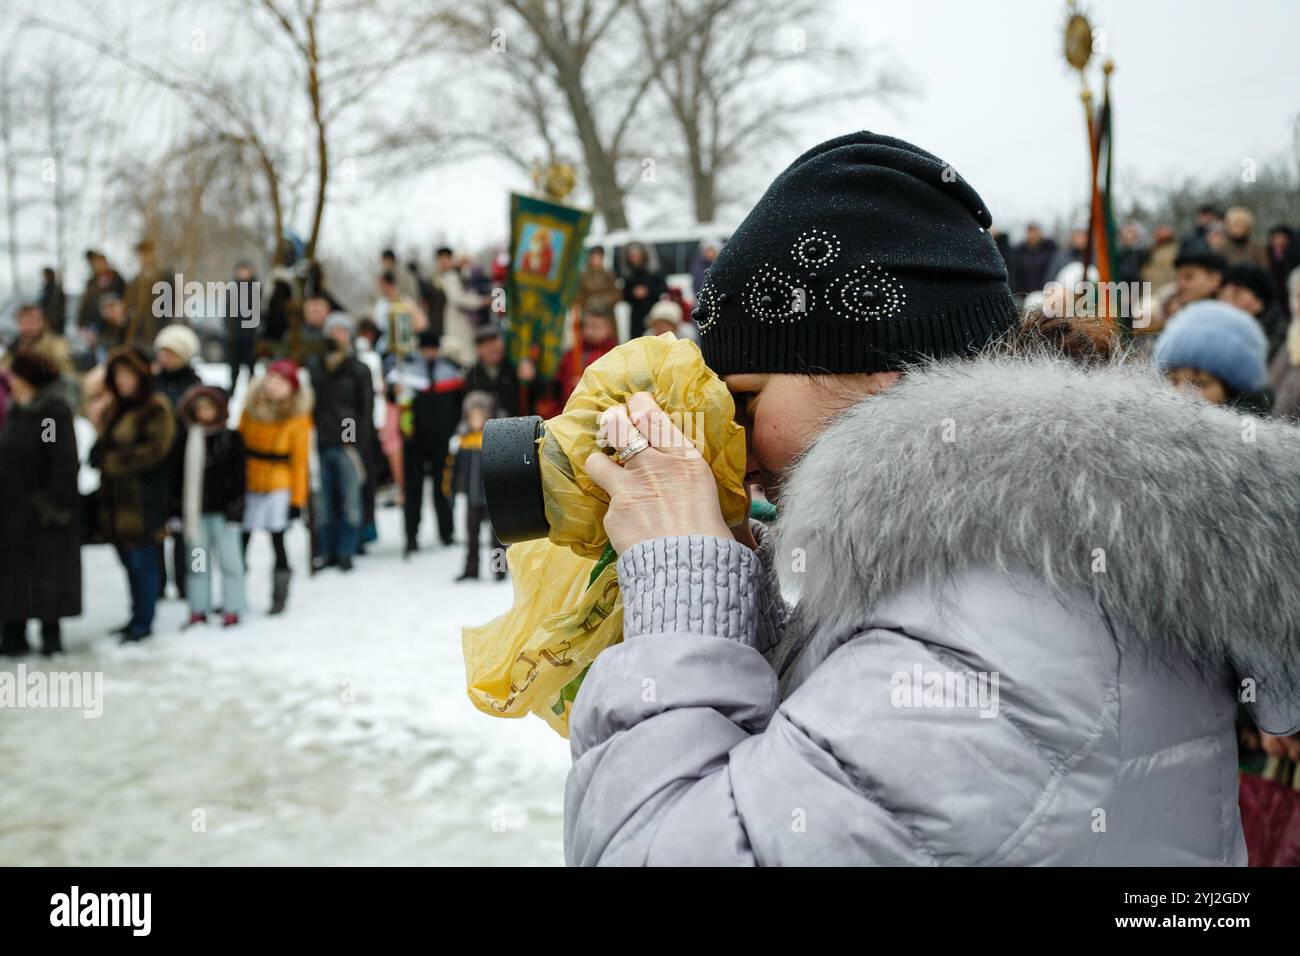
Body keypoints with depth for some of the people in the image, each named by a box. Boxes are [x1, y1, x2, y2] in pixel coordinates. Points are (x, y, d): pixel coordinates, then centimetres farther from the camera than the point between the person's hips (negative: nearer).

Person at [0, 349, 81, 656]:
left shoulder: (53, 411, -15)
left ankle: (51, 632, 11)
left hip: (40, 509, -8)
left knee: (46, 571, 1)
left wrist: (54, 502, -20)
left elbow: (64, 461, -19)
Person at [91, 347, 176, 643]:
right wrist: (100, 456, -1)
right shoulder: (113, 410, 17)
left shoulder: (157, 409, -9)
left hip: (144, 499, -8)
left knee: (143, 560, -3)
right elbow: (102, 447, 23)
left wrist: (110, 461, -13)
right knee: (129, 561, 13)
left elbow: (153, 451, -17)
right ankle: (137, 616, 23)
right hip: (116, 497, 8)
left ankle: (143, 622, 6)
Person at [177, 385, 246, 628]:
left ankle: (232, 609, 9)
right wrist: (178, 508, 6)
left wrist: (236, 506, -8)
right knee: (198, 561, 9)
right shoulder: (187, 440, 8)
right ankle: (198, 610, 17)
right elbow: (181, 476, 10)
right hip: (196, 509, 3)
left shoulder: (231, 438, 0)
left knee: (229, 560, 1)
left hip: (223, 508, -3)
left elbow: (238, 474, -2)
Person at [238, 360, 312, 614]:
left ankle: (279, 597, 13)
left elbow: (299, 461, -5)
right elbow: (237, 443, 9)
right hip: (247, 483, 4)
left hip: (279, 486, -4)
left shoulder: (298, 417, -7)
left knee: (277, 540, -2)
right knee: (241, 539, 7)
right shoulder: (251, 407, 3)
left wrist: (297, 499, -5)